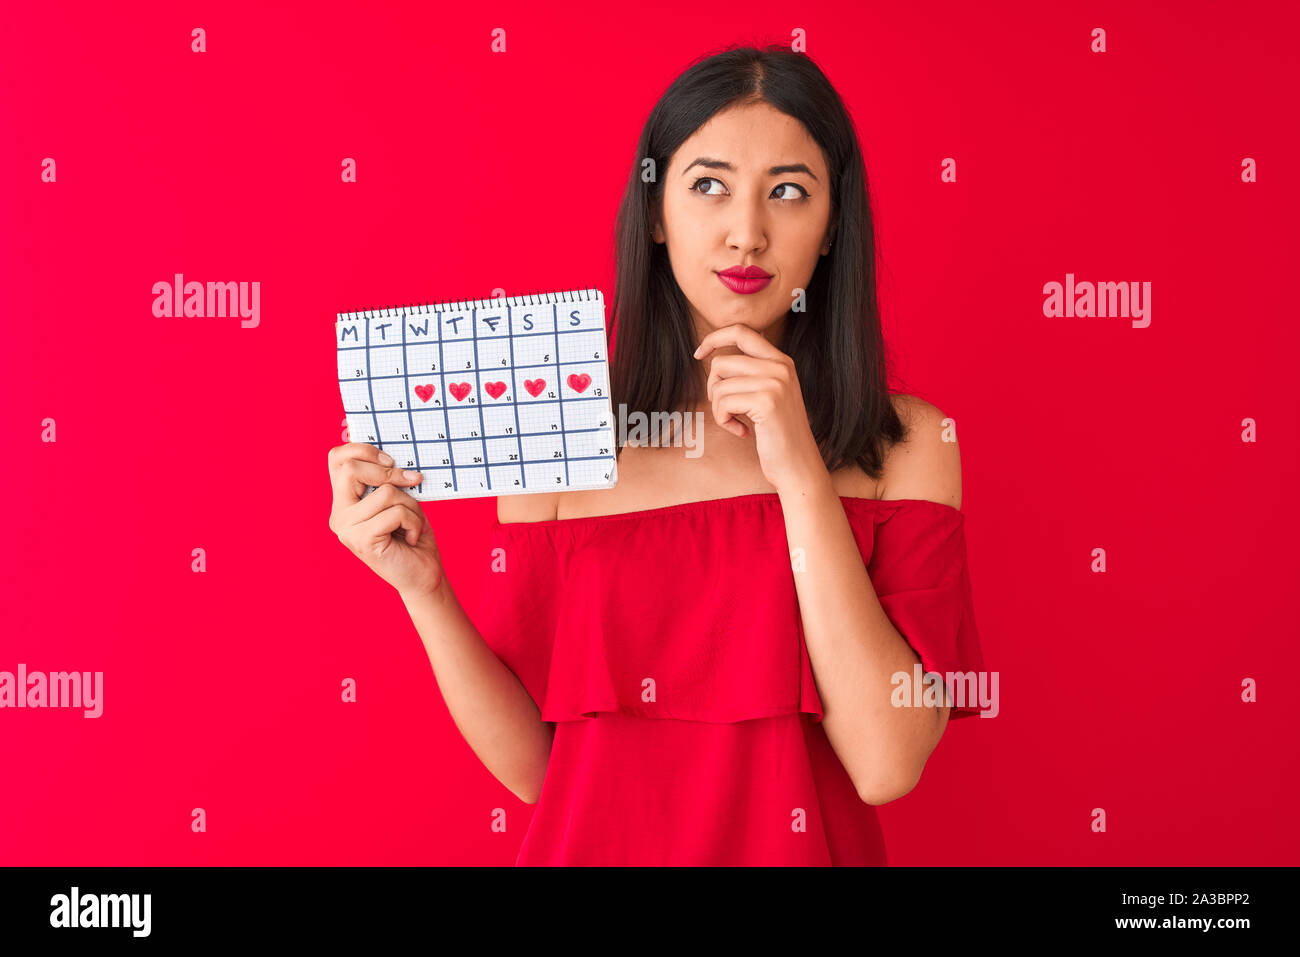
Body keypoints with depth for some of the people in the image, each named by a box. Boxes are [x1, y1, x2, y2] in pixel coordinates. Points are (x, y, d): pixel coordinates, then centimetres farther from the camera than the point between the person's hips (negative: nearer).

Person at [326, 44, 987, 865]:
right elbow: (531, 765, -5)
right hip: (596, 841, 0)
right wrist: (422, 588, -19)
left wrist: (799, 473, -22)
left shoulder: (905, 444, -8)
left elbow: (888, 766, -19)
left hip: (806, 843, 0)